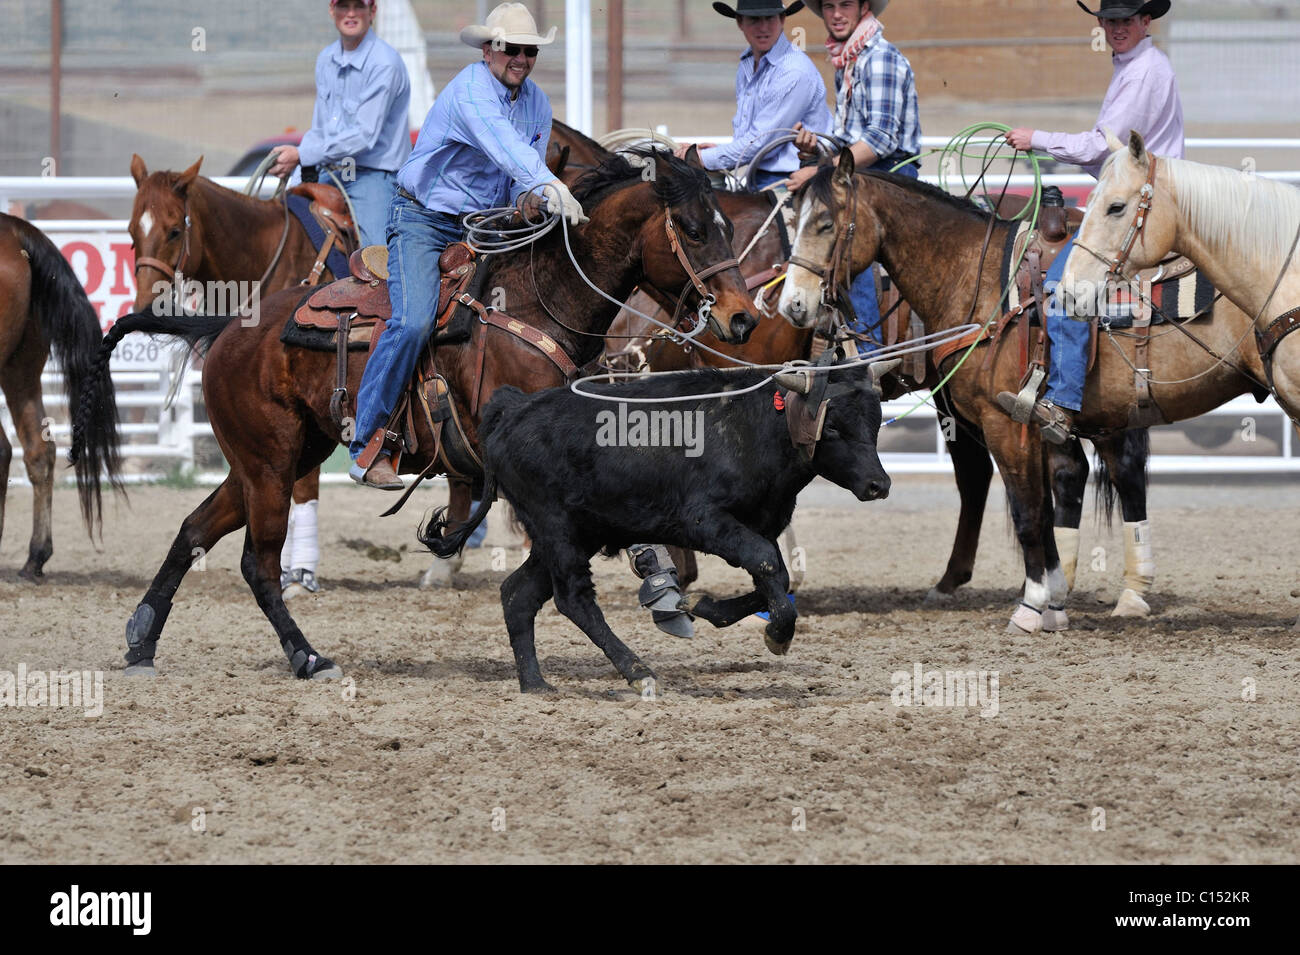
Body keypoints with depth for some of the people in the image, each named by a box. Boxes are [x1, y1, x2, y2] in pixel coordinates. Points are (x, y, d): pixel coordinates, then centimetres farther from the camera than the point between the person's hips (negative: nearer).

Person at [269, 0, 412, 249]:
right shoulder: (326, 60, 12)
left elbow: (364, 135, -19)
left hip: (374, 176, -8)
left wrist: (301, 155, -18)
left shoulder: (385, 64, -14)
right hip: (331, 176, 8)